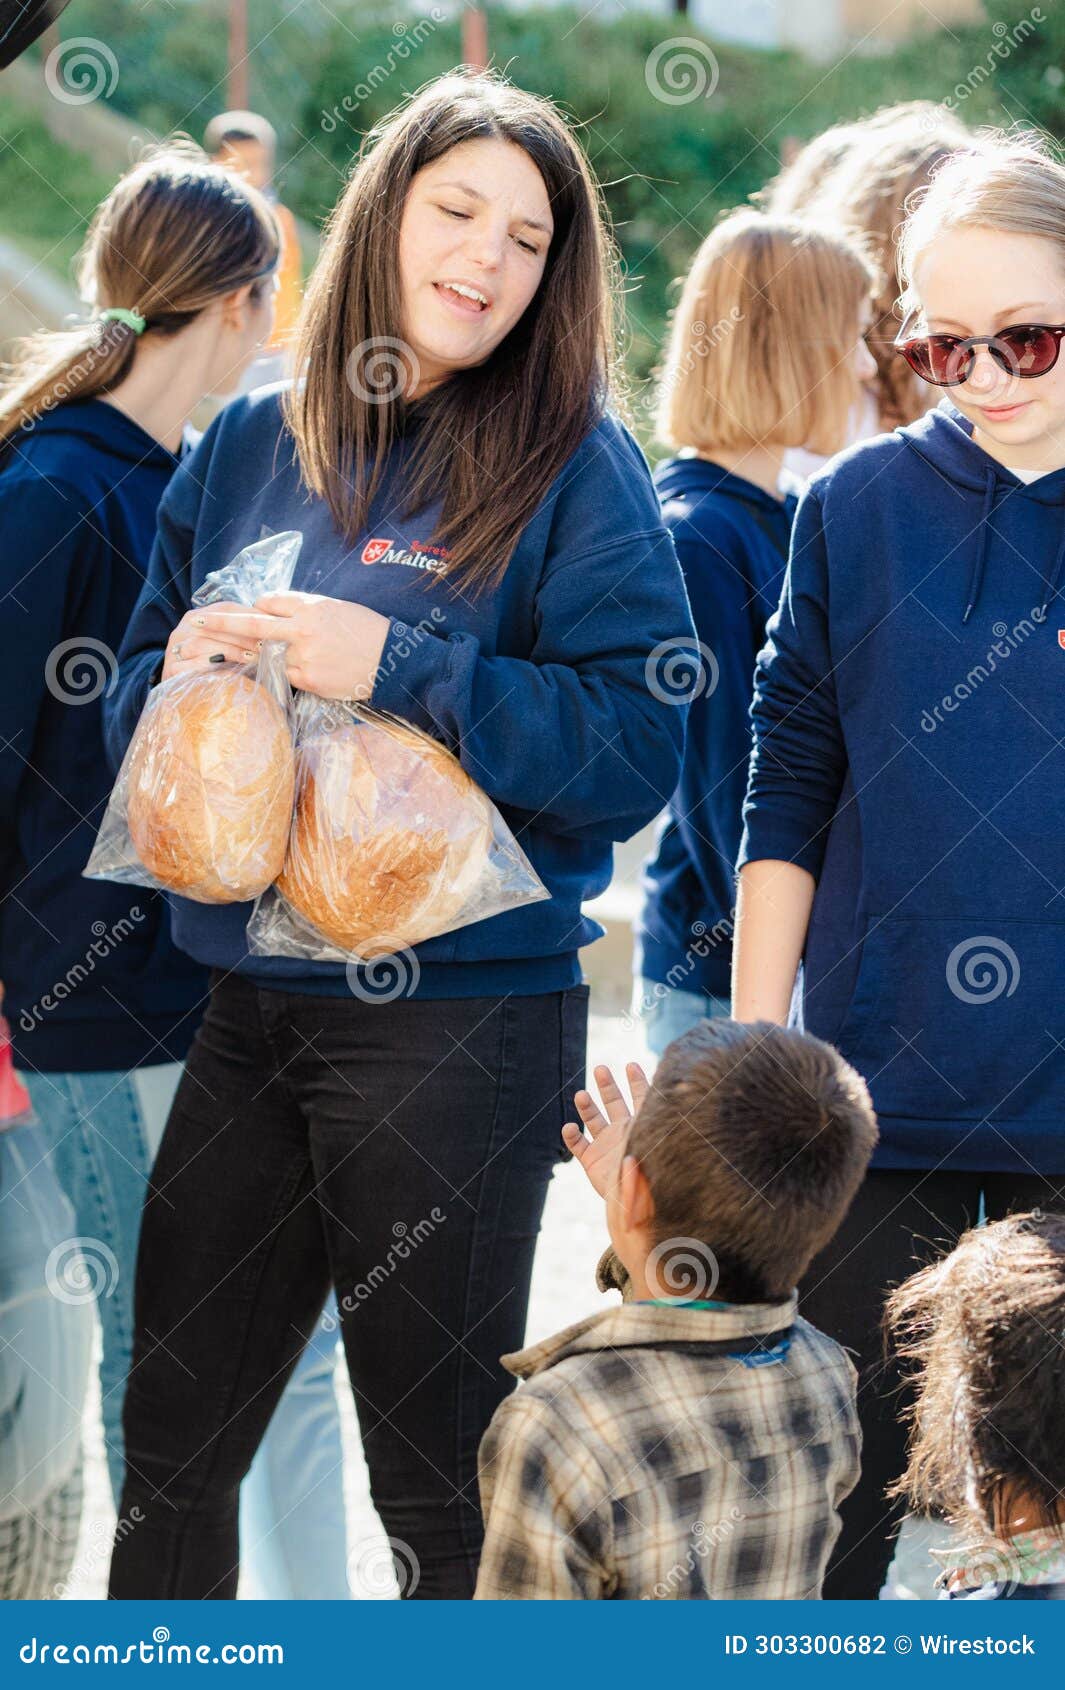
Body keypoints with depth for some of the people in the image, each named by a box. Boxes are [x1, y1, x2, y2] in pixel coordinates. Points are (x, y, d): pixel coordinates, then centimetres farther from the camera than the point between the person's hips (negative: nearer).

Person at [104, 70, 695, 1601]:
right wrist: (180, 669, -7)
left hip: (464, 1012, -5)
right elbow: (134, 712, 16)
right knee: (173, 1447, 14)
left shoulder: (576, 470, -5)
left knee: (440, 1476, 5)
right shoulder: (252, 445, 9)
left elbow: (637, 747, -14)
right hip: (247, 1002, 5)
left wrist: (397, 669, -20)